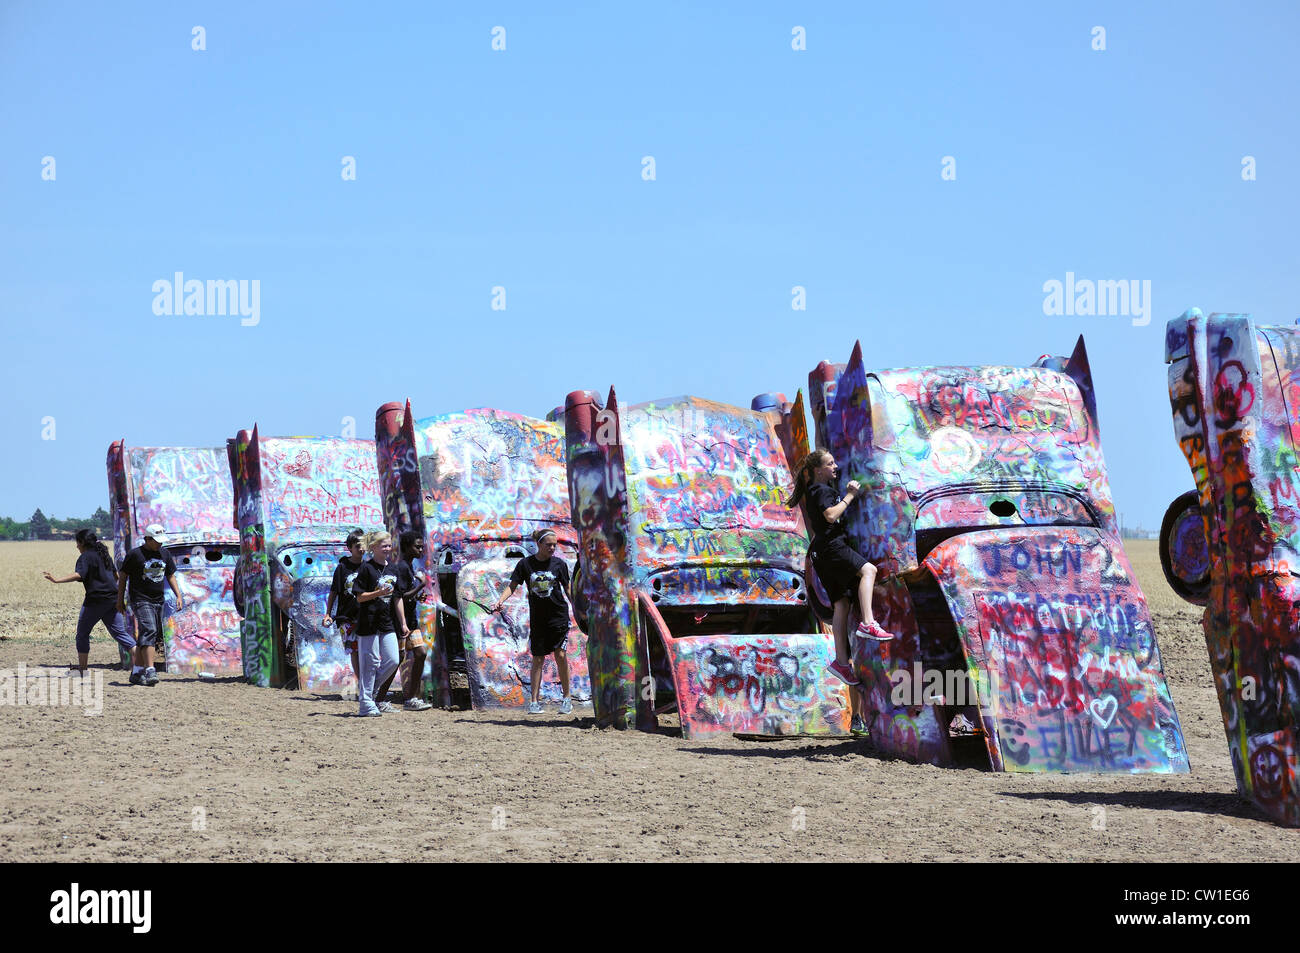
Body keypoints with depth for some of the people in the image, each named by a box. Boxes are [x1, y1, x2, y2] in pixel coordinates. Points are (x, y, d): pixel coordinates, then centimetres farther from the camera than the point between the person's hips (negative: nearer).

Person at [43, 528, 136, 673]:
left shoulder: (86, 557, -7)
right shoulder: (105, 555, 18)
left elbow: (78, 575, -24)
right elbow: (116, 575, 28)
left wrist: (57, 580, -29)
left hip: (96, 599, -7)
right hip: (113, 599, 7)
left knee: (82, 633, 7)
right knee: (120, 632, 8)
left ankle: (82, 669, 7)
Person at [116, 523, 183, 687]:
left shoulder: (164, 554, 11)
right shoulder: (135, 554, -6)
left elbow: (170, 576, 21)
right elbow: (123, 576, 1)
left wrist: (178, 595, 10)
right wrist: (120, 600, 2)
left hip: (158, 602, 6)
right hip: (141, 600, -6)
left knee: (149, 636, 8)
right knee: (149, 631, -22)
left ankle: (136, 673, 18)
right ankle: (150, 672, -29)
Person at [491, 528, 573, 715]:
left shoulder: (559, 564, 0)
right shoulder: (526, 564, -1)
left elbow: (567, 588, 9)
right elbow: (512, 586, 0)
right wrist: (500, 601, -15)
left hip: (558, 614, -1)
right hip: (537, 617, 1)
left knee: (560, 654, -6)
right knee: (538, 658, 3)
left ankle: (567, 698, 5)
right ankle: (535, 701, 8)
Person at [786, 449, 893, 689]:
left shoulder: (815, 491, 27)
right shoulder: (821, 489, -3)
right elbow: (831, 515, -19)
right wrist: (849, 496, -10)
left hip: (821, 554, 10)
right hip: (830, 546, -10)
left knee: (842, 603, 4)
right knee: (868, 570, -26)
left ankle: (841, 661, -2)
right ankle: (868, 623, -42)